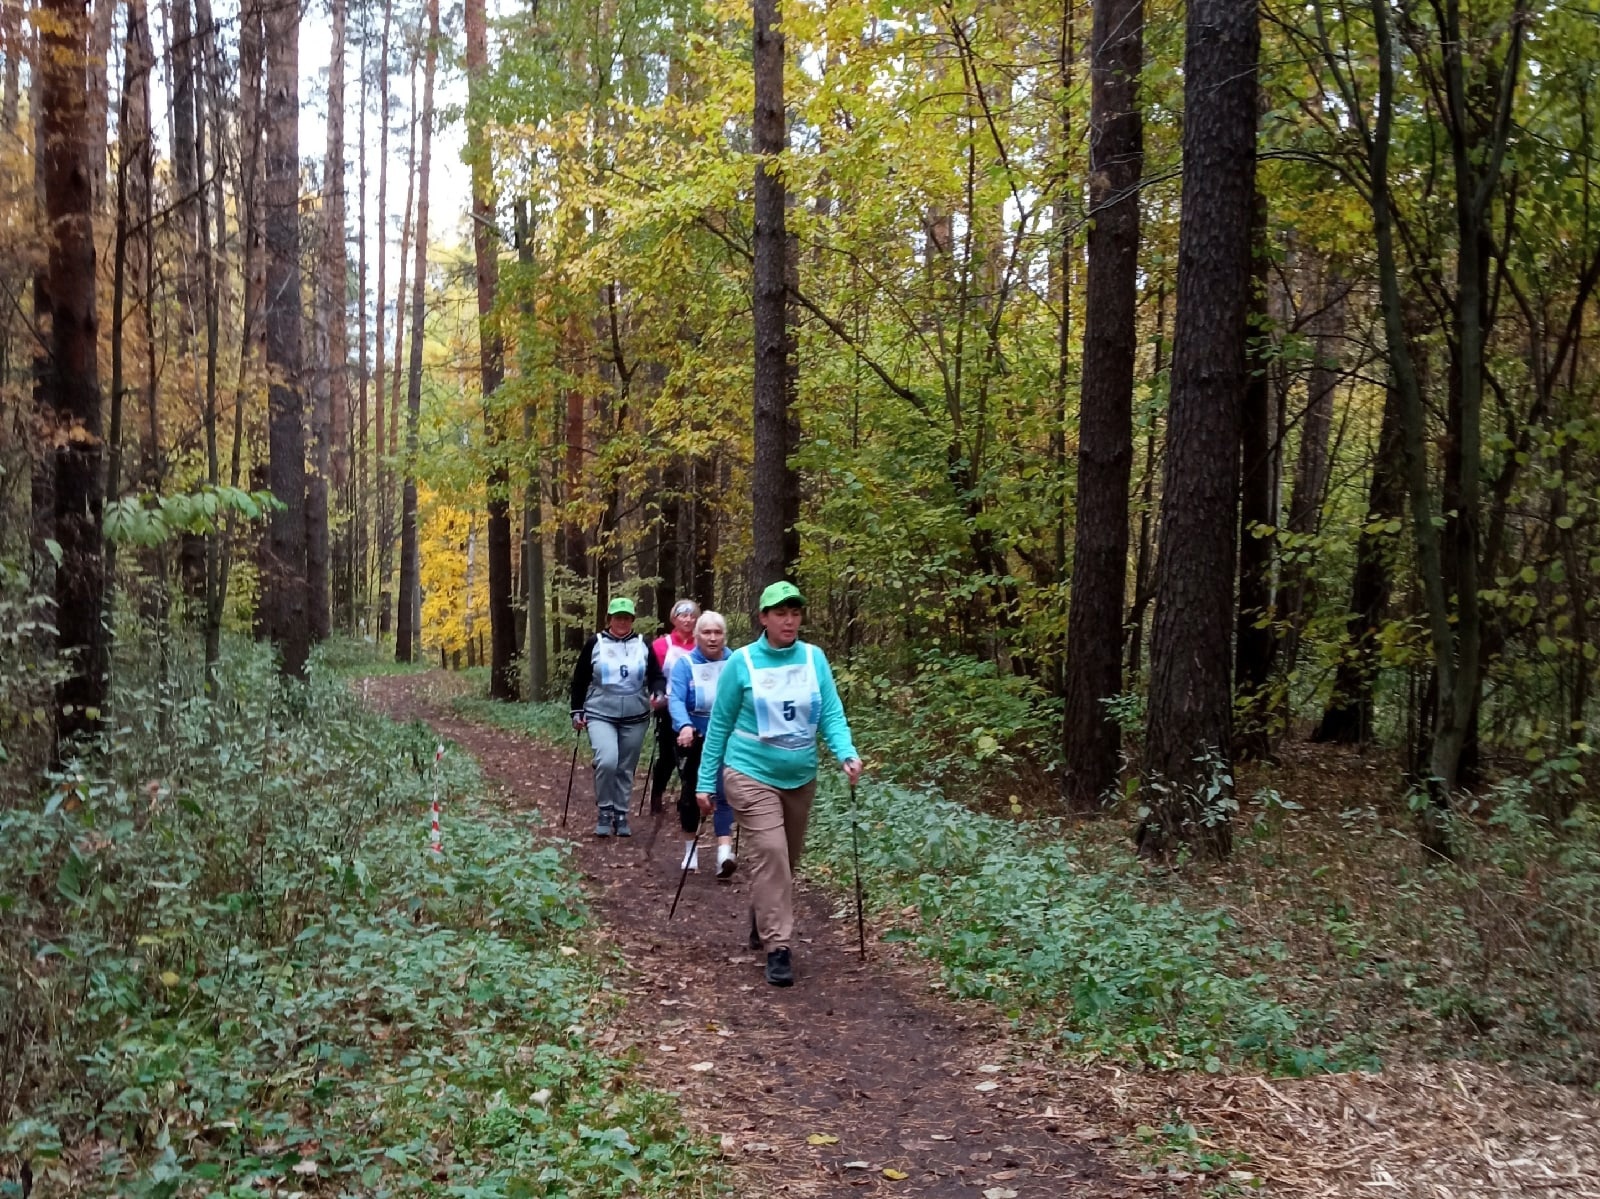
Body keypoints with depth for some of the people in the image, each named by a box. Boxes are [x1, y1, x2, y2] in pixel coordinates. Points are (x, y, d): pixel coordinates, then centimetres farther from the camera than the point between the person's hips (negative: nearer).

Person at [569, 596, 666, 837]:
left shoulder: (642, 645, 6)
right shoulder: (595, 644, 2)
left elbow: (656, 676, 6)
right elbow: (580, 680, 7)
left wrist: (659, 693, -16)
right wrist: (577, 711, 2)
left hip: (634, 719, 3)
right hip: (600, 716, -2)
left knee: (626, 769, 7)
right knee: (607, 761, -22)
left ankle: (621, 815, 22)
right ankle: (605, 812, -4)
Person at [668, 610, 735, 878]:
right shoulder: (685, 664, -9)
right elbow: (675, 699, -21)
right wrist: (684, 726, -40)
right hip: (693, 738, 0)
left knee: (722, 791, -12)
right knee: (691, 792, 10)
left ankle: (724, 853, -20)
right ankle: (690, 850, 26)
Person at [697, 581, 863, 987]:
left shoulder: (814, 658, -2)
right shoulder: (742, 662, -9)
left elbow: (831, 715, -3)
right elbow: (719, 725, -1)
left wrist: (847, 754, -23)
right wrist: (706, 782, 0)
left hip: (800, 778, 4)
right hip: (752, 774, -4)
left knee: (787, 860, 16)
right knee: (770, 854, -18)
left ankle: (762, 924, 41)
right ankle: (778, 948, -12)